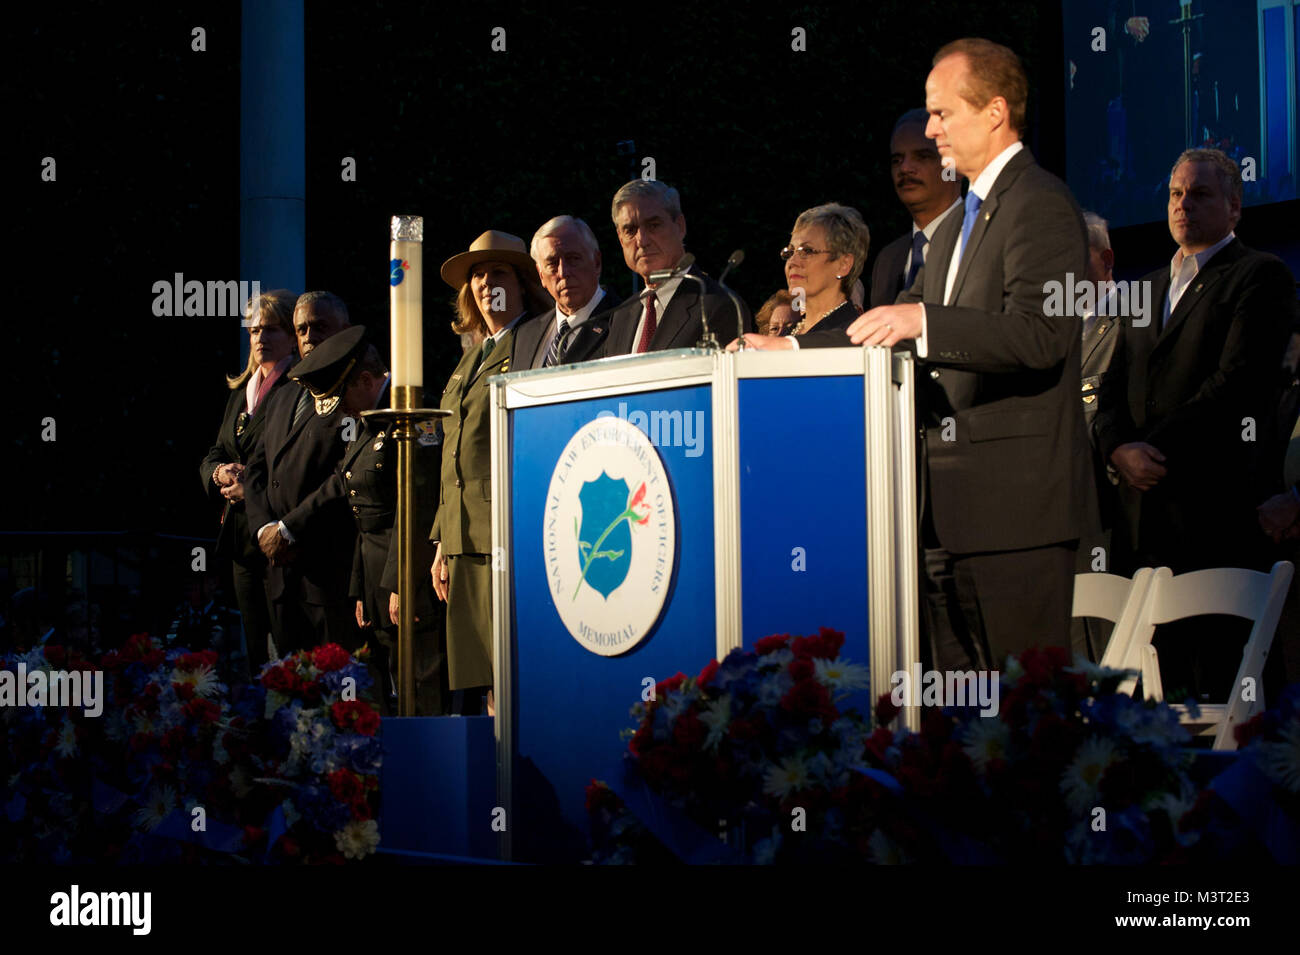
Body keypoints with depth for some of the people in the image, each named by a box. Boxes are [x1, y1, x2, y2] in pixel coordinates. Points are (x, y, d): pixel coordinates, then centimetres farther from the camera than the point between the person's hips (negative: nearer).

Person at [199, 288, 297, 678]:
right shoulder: (241, 391, 20)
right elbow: (212, 456, 20)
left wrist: (254, 487, -17)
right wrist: (220, 472, -2)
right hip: (241, 538, 8)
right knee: (256, 656, 11)